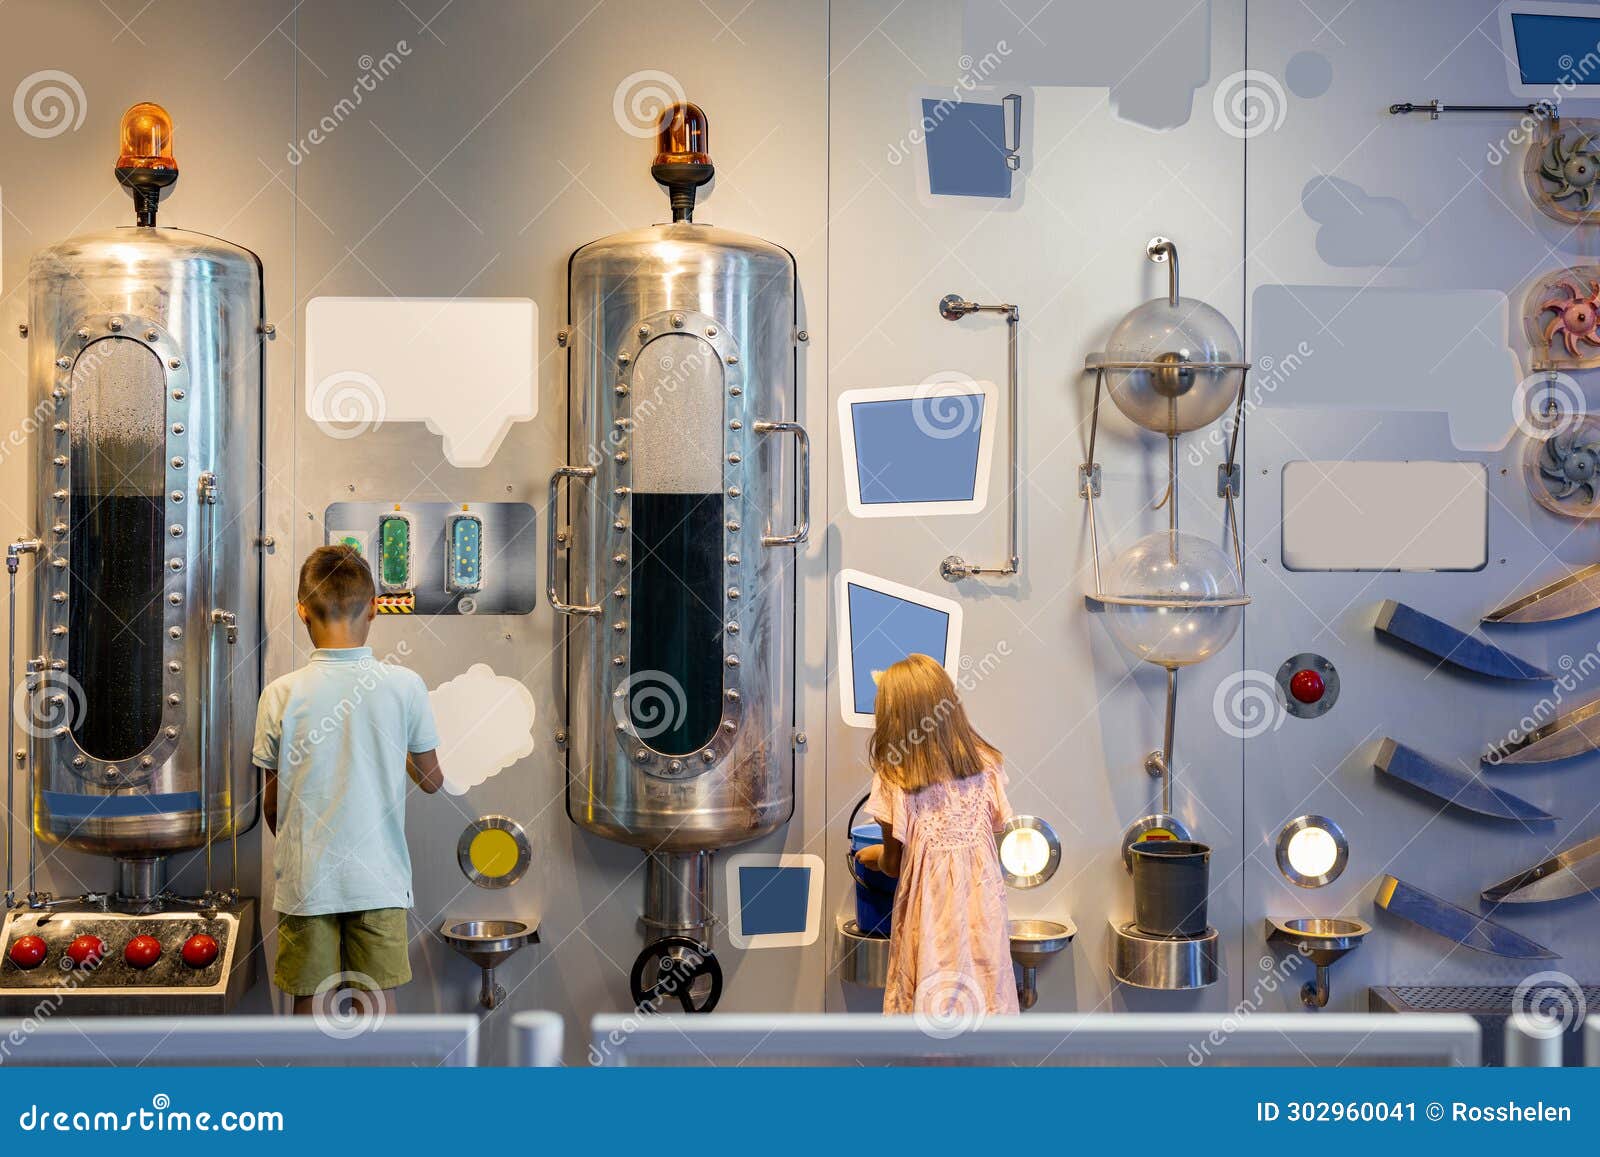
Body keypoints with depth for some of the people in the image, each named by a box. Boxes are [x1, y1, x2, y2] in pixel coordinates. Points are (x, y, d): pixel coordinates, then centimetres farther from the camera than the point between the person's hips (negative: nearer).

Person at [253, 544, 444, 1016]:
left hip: (306, 883, 0)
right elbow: (431, 780, 6)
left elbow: (272, 805, 1)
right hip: (380, 880, 0)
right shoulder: (405, 686, -7)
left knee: (311, 1011, 11)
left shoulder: (281, 694, -7)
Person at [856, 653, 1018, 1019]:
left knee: (931, 1001, 6)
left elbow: (895, 864, -6)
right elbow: (997, 828, 7)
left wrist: (874, 855, 17)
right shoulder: (986, 766, -3)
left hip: (931, 908, -3)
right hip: (981, 902, 3)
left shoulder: (894, 783, -14)